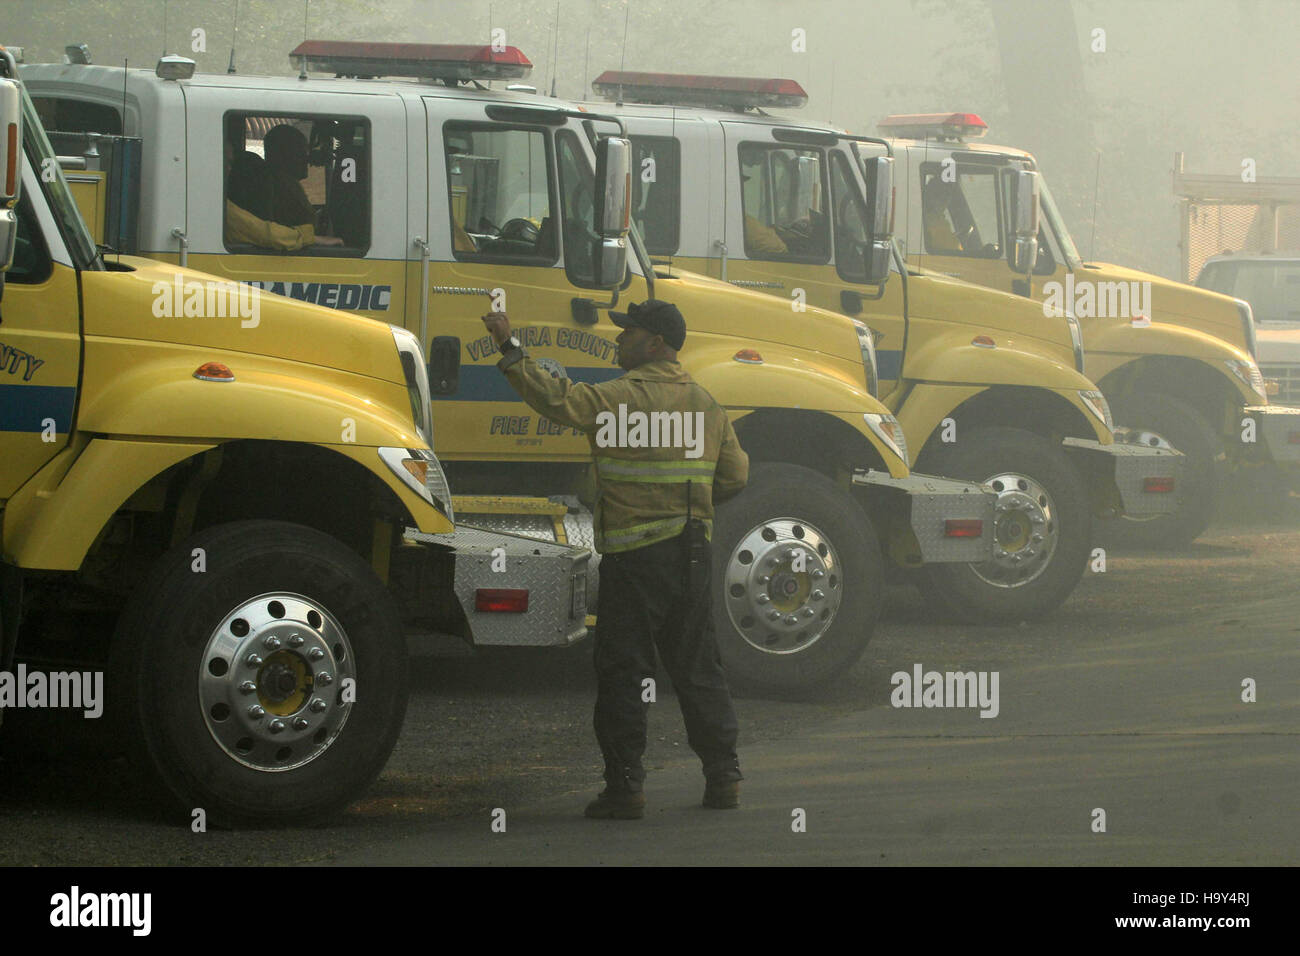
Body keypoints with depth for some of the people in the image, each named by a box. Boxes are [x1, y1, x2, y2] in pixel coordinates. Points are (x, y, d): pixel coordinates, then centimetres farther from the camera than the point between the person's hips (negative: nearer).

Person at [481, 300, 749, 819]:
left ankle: (625, 785, -4)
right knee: (698, 668, 14)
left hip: (635, 553, -6)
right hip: (692, 552, 6)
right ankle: (723, 776, 15)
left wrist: (511, 348, -17)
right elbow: (735, 475, 15)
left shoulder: (625, 397, -12)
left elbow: (559, 399, -22)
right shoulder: (705, 404, 10)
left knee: (622, 672, -1)